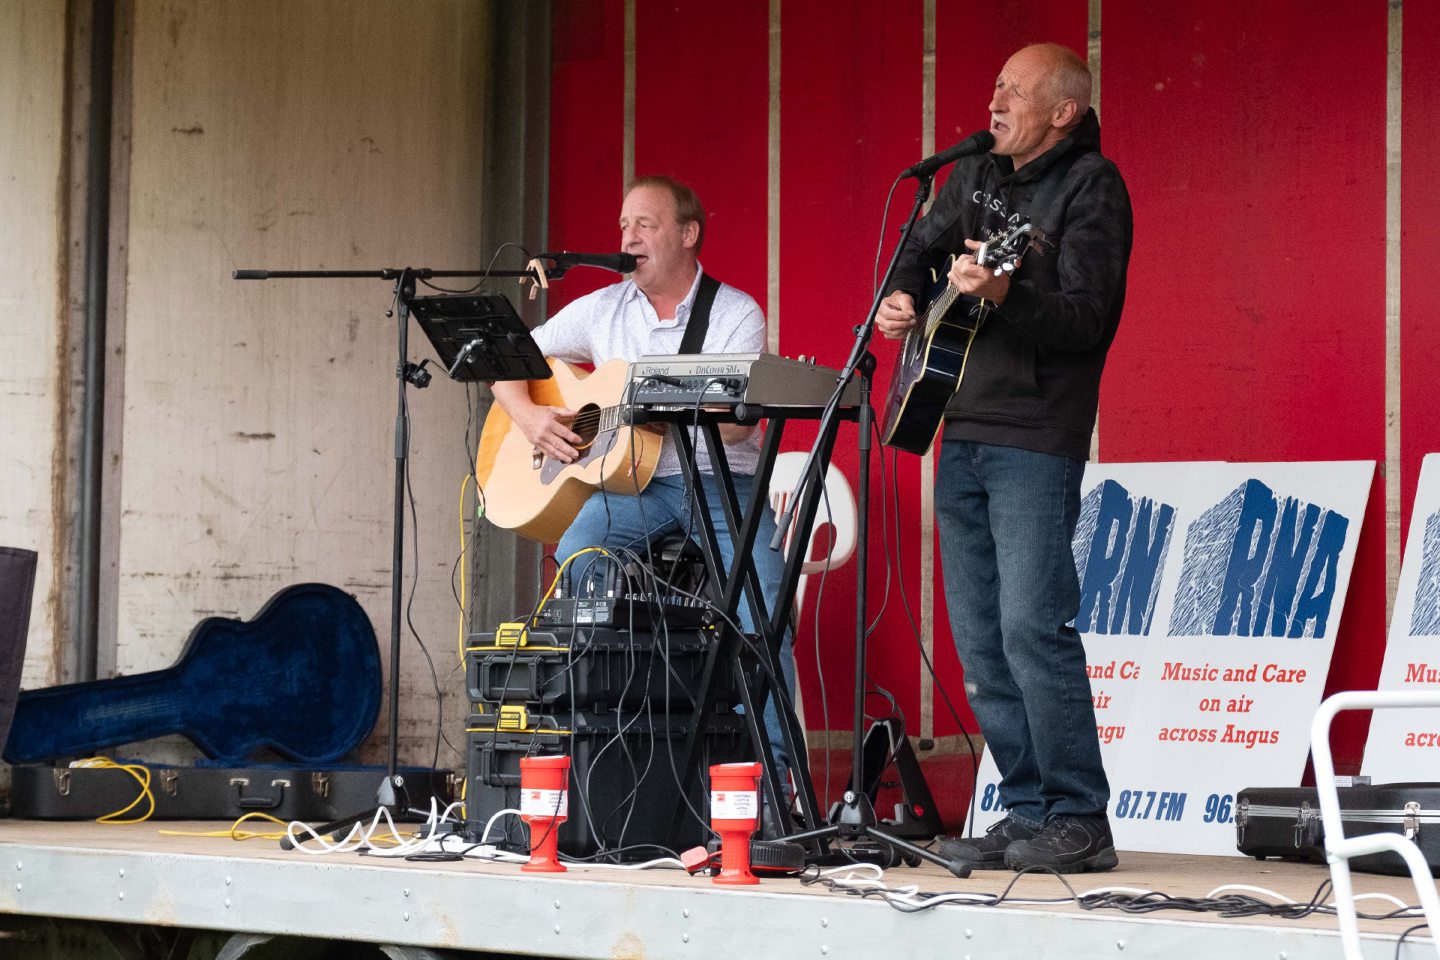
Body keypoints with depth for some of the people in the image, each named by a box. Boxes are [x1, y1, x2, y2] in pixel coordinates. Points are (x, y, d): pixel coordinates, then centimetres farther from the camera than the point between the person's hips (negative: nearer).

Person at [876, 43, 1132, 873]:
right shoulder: (978, 175, 14)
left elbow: (1086, 318, -18)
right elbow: (921, 248, 31)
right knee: (980, 640, 8)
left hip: (1036, 442, -8)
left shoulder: (1091, 187, -9)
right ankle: (1028, 812, 14)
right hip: (961, 435, 8)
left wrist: (1004, 297, -34)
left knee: (1032, 626, -15)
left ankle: (1079, 822, -8)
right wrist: (903, 296, 10)